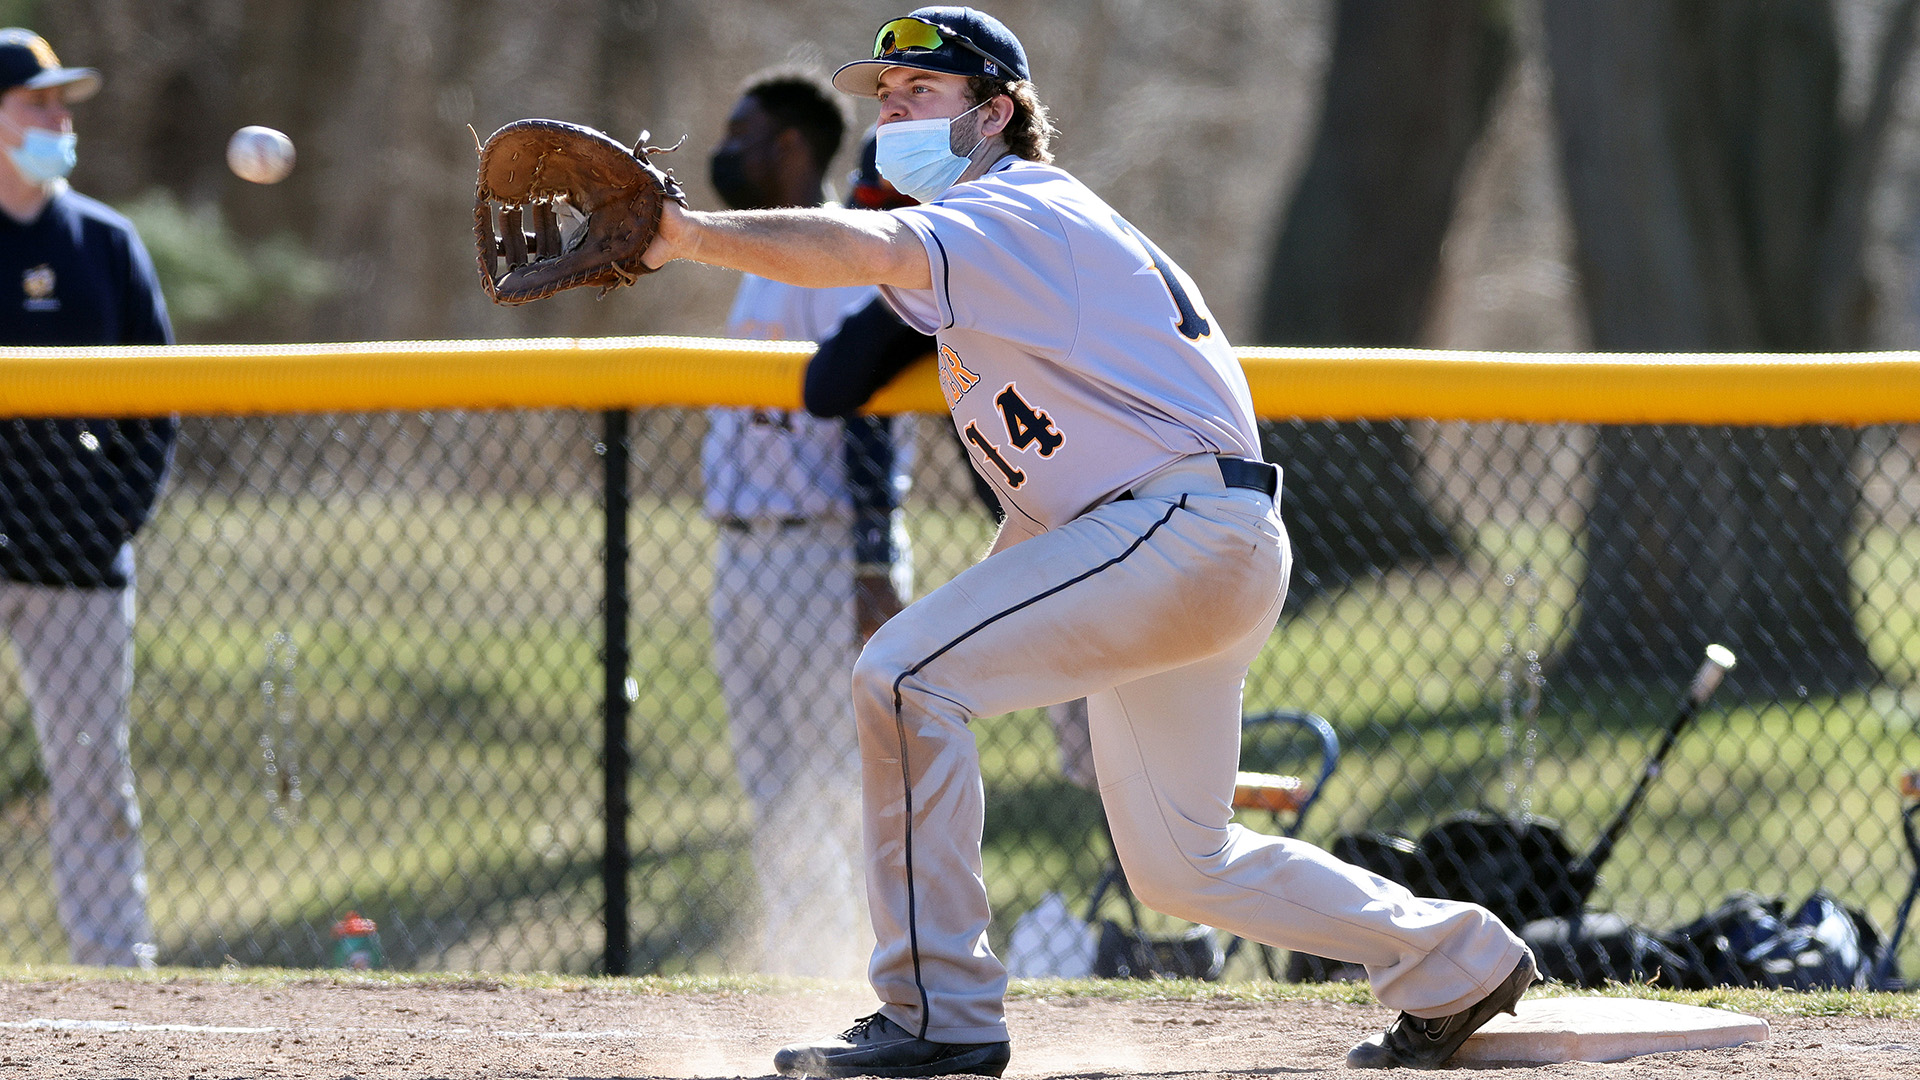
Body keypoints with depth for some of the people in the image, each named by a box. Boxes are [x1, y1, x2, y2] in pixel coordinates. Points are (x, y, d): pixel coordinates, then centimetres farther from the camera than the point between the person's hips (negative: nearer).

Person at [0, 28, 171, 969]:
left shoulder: (106, 244, 10)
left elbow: (155, 404, 11)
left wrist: (112, 513, -2)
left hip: (78, 557, 3)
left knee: (93, 767, 3)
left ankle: (117, 964, 5)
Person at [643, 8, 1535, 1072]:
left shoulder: (1015, 215, -13)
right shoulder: (1020, 224, 21)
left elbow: (869, 250, -34)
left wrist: (693, 233, -46)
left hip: (1185, 529, -11)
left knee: (904, 674, -20)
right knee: (1178, 864, 17)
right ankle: (1454, 962, 30)